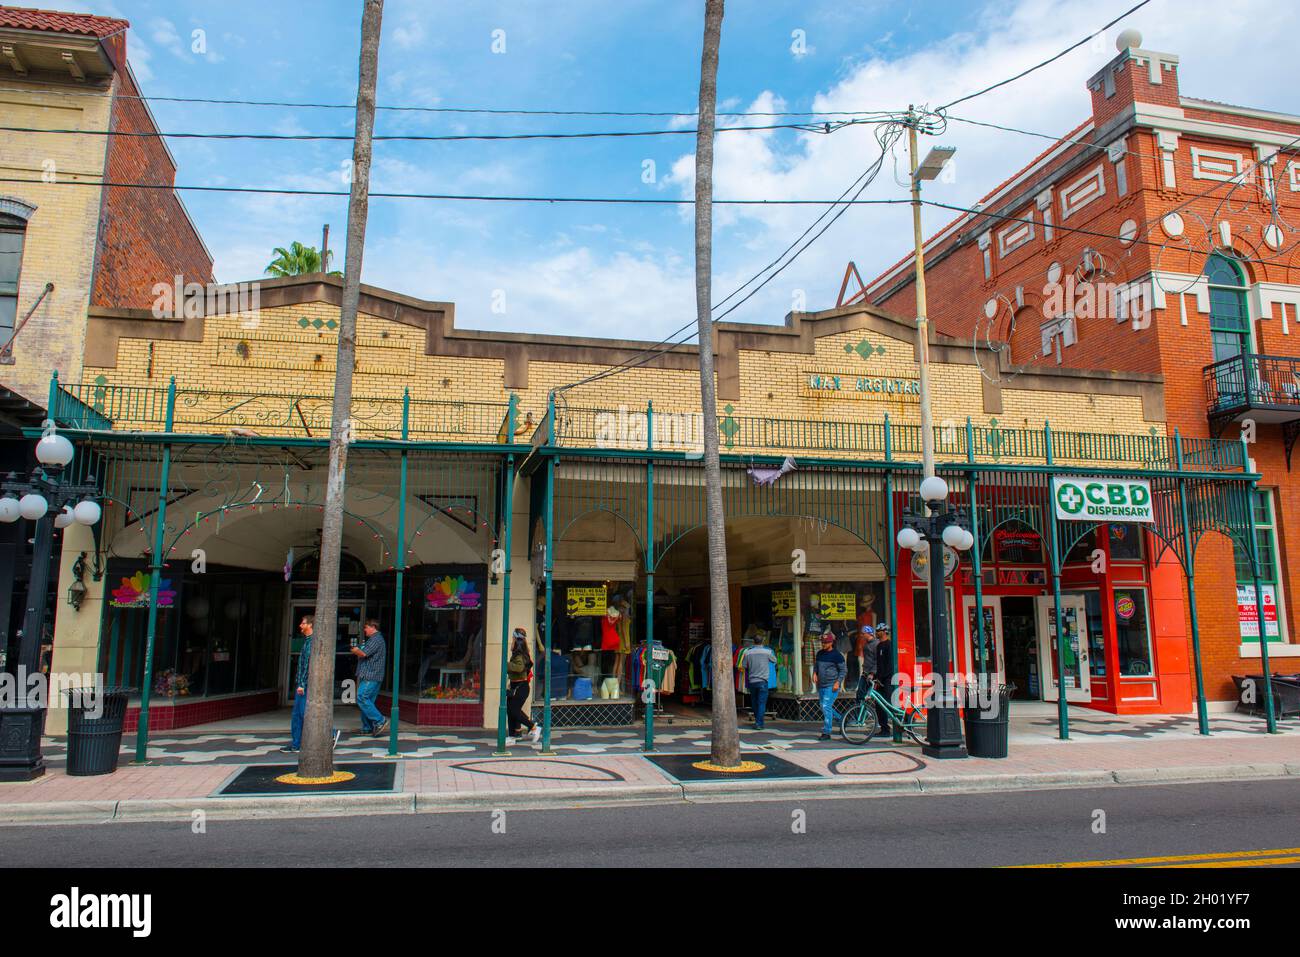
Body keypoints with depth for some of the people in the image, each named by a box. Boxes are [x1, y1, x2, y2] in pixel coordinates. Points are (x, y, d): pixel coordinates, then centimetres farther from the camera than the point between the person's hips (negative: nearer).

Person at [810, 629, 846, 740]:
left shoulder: (836, 655, -9)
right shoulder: (820, 653, 11)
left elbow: (844, 670, -6)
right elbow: (816, 665, 25)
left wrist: (838, 682, -14)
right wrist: (814, 673, 5)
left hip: (831, 686, -8)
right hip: (821, 685, 8)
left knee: (826, 707, -15)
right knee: (823, 707, 15)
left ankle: (826, 733, -12)